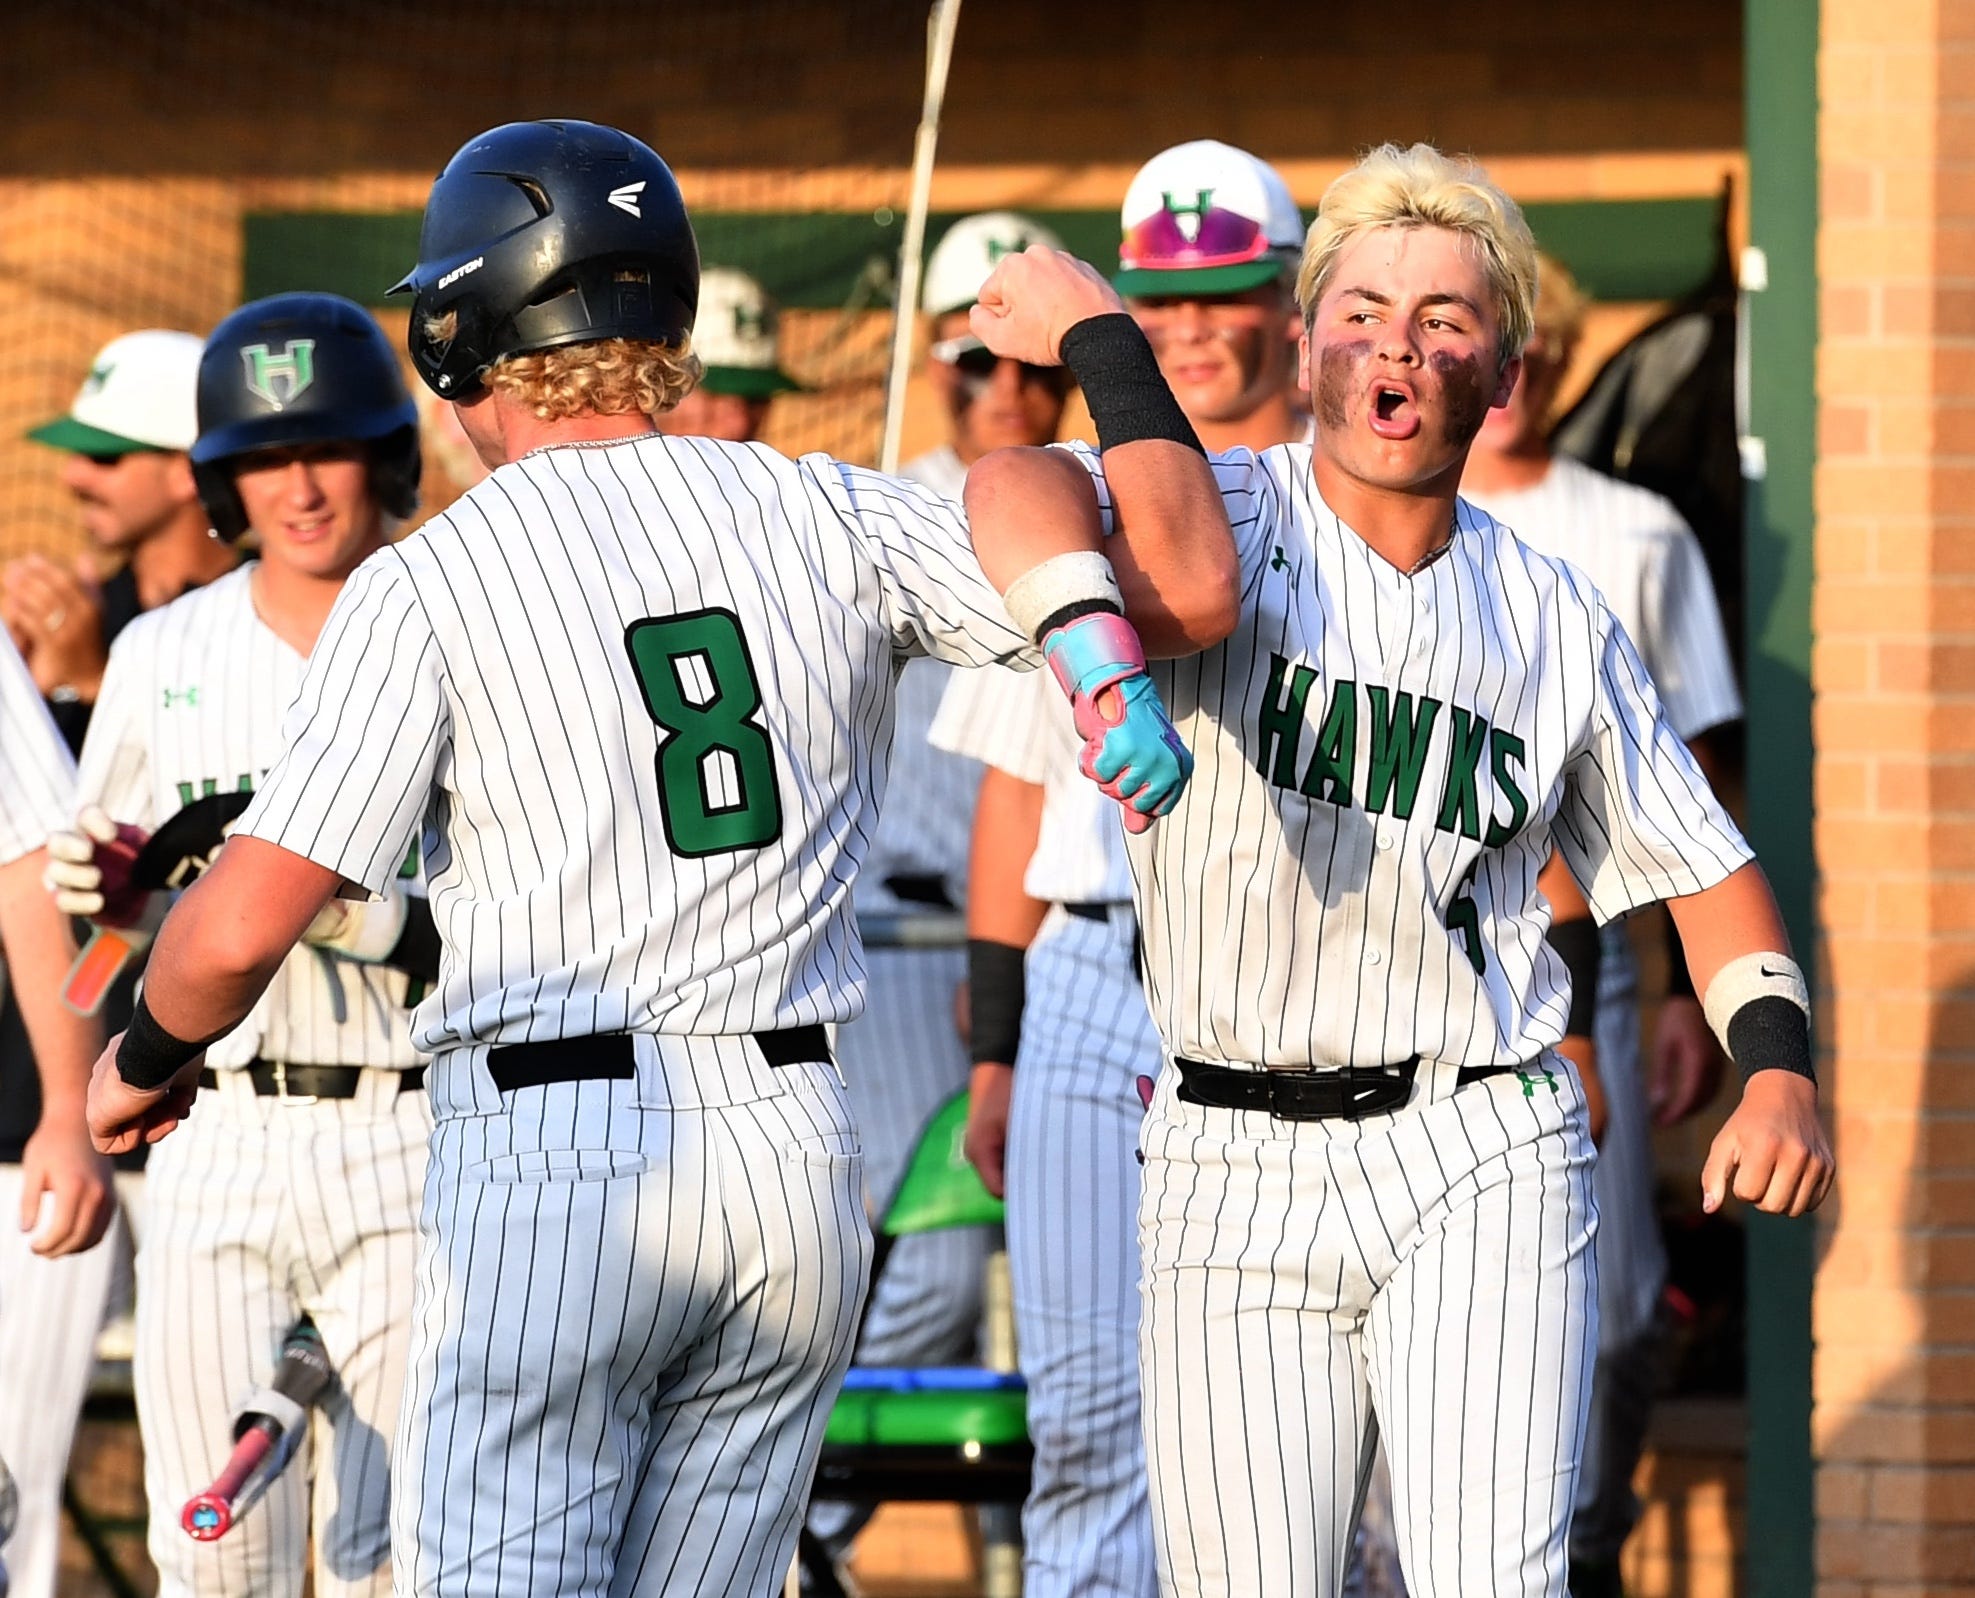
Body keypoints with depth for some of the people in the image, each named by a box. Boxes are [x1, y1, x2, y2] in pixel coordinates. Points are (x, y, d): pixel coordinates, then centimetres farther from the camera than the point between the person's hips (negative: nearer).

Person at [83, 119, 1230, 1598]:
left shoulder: (427, 585, -6)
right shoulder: (832, 519, 4)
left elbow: (245, 923, -10)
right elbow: (1194, 588, 0)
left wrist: (142, 1059, 10)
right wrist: (1107, 342, 8)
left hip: (550, 1162, -5)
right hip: (799, 1148, 5)